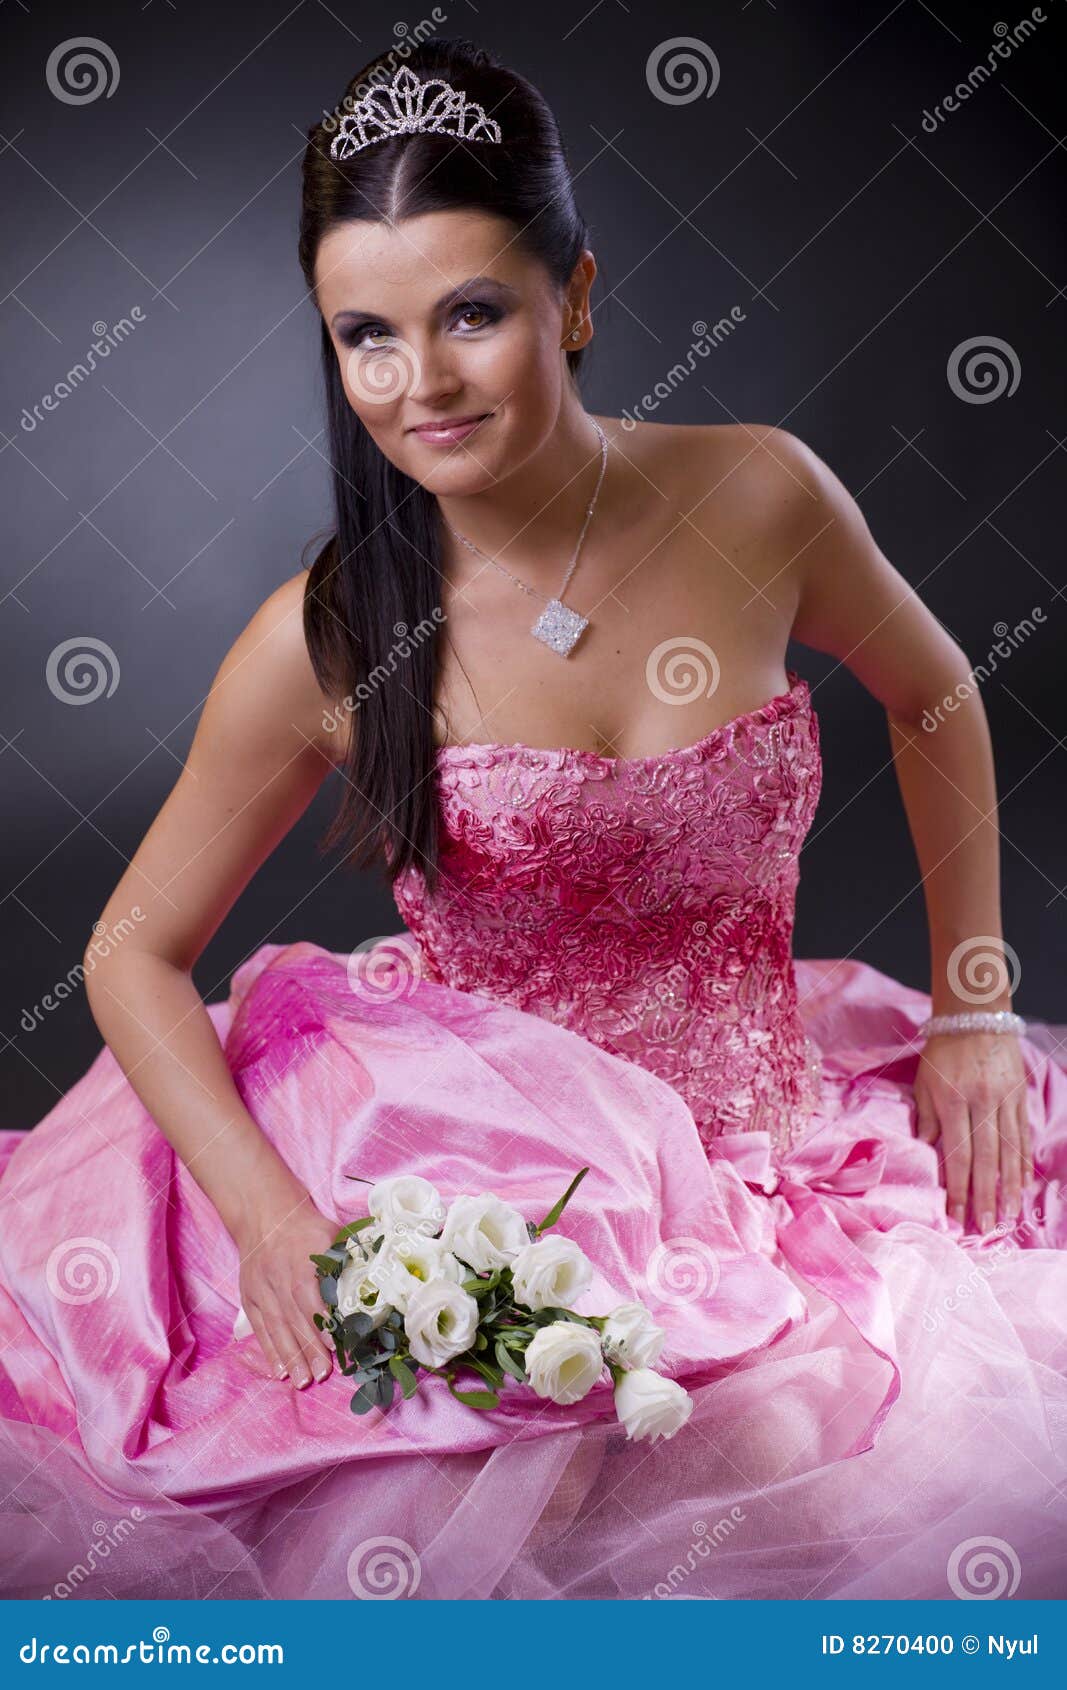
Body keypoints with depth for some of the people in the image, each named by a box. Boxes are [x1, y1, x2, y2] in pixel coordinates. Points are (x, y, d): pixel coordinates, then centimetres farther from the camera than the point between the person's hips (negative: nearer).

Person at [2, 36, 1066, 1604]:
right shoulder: (326, 640, -11)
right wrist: (273, 1224, -16)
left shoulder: (759, 497, -7)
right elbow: (135, 956, -2)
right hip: (475, 1158, -2)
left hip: (771, 1120, 3)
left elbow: (933, 695, 12)